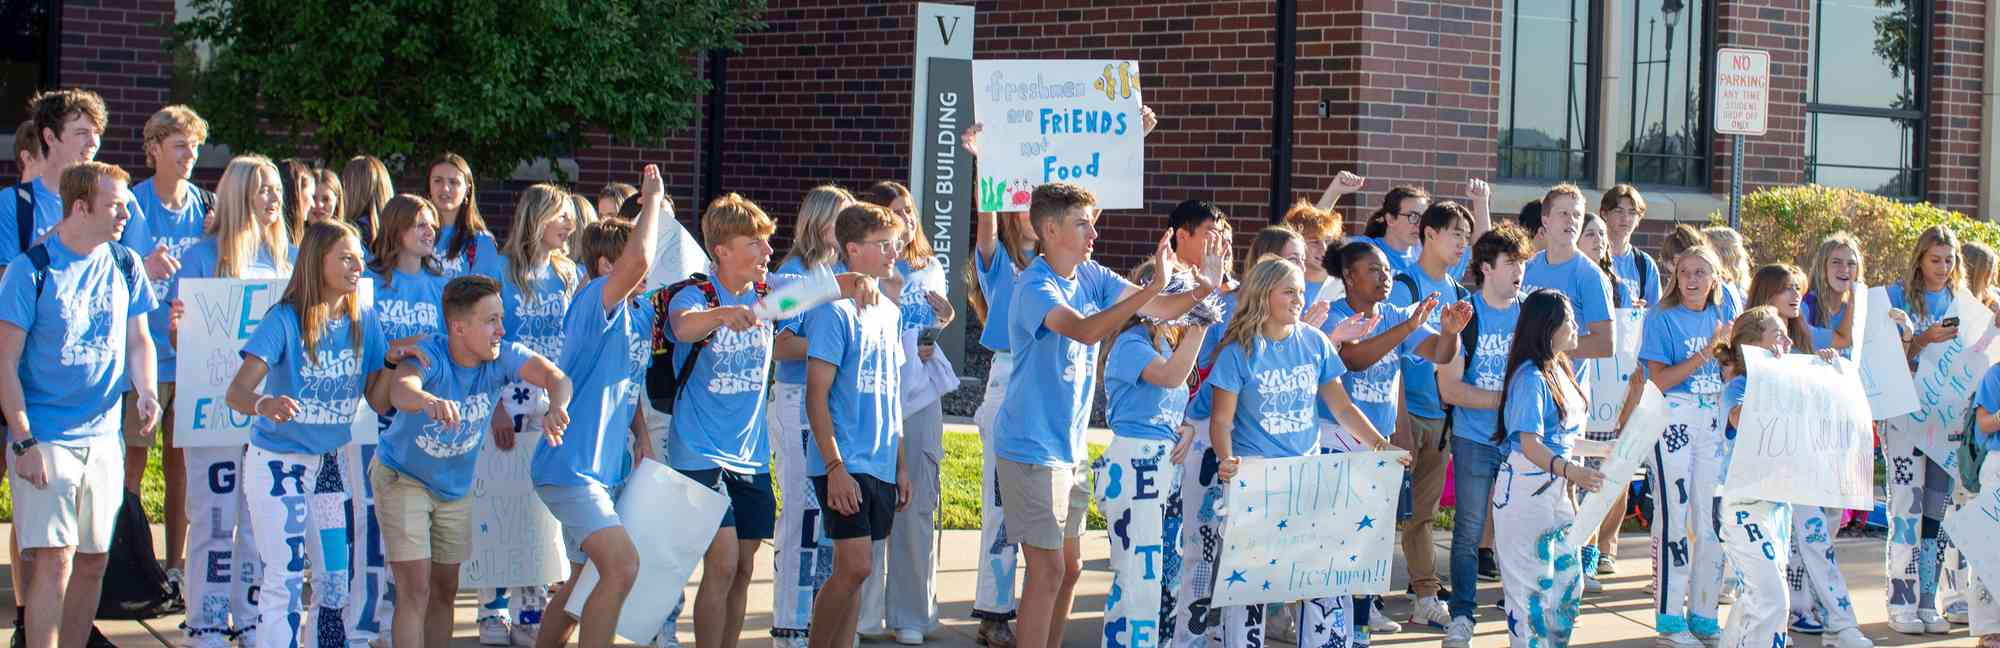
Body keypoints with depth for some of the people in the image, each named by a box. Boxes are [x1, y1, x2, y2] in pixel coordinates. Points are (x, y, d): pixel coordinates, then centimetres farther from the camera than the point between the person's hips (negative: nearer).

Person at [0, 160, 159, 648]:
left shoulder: (124, 265, 7)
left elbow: (138, 339, 16)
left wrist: (145, 391, -5)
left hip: (103, 435, 5)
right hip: (44, 438, -5)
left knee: (92, 562, 8)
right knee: (55, 560, -12)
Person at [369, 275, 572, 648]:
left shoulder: (502, 357, -18)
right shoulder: (429, 354, -29)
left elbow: (554, 376, -32)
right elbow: (400, 391, -51)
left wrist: (555, 408, -56)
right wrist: (429, 401, -75)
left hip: (455, 487, 5)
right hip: (402, 477, -5)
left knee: (445, 589, 14)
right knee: (415, 591, -10)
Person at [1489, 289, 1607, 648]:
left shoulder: (1561, 371, 10)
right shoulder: (1531, 378, -18)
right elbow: (1530, 445, -27)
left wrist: (1608, 450, 27)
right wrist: (1569, 470, -42)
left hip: (1558, 490, 9)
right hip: (1526, 491, -9)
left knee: (1569, 582, 13)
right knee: (1532, 588, -4)